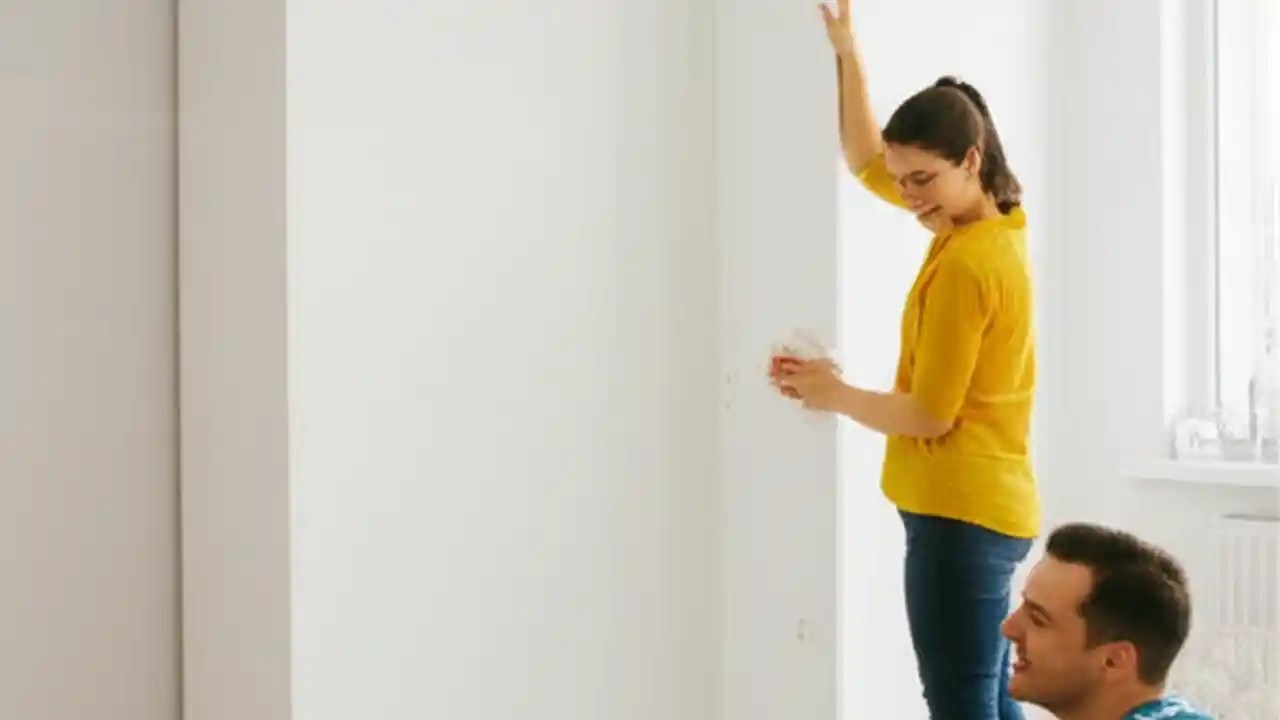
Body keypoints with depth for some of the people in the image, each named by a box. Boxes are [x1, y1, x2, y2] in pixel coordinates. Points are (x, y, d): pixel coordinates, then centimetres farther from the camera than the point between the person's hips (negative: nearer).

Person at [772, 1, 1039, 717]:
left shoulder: (965, 264, -19)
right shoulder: (998, 220, 8)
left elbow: (930, 415, -15)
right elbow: (868, 162, 19)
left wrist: (836, 395, -2)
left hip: (960, 514, -10)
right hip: (990, 507, 10)